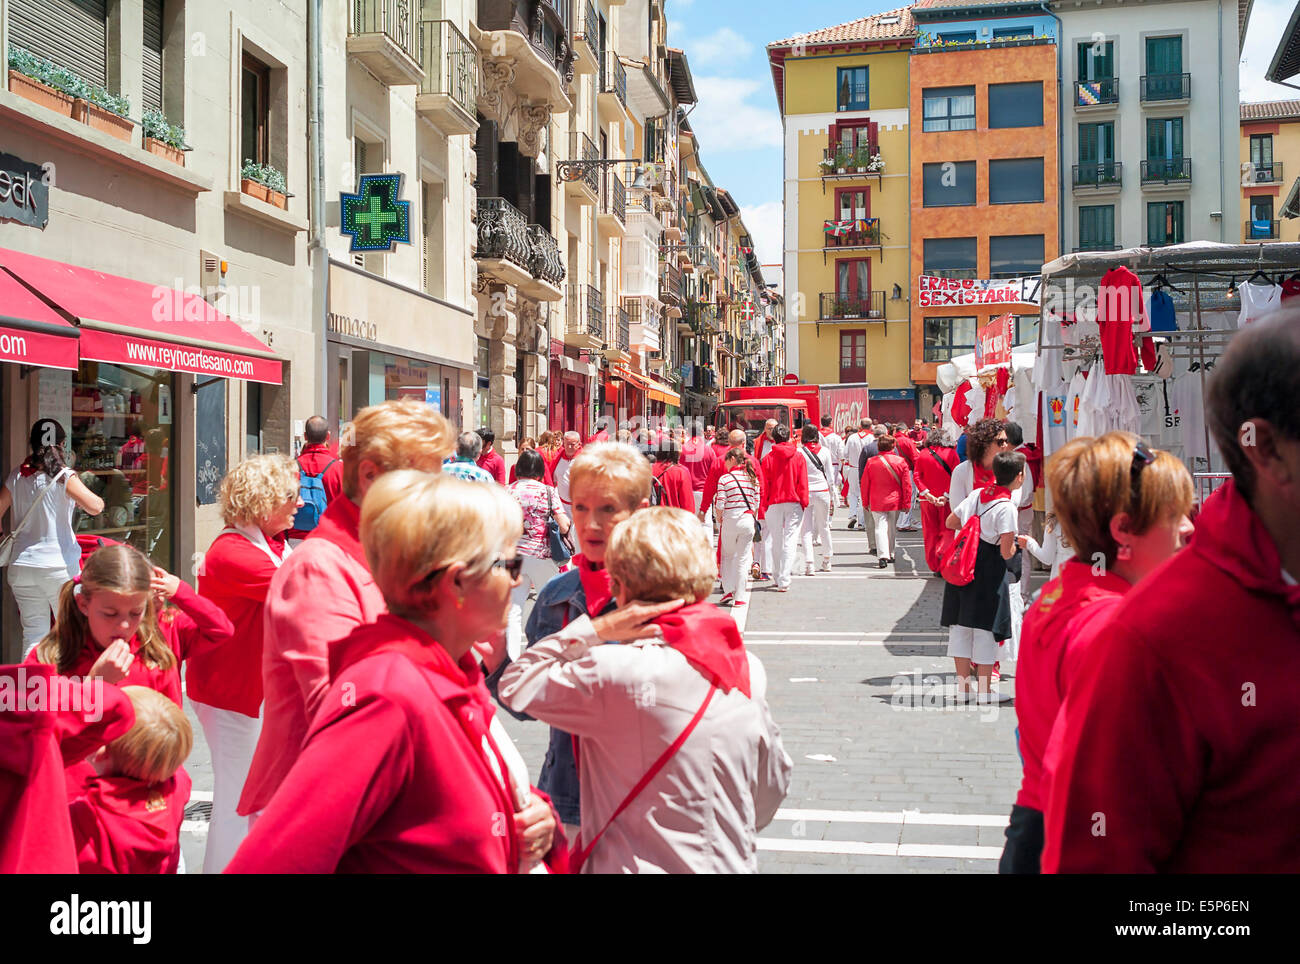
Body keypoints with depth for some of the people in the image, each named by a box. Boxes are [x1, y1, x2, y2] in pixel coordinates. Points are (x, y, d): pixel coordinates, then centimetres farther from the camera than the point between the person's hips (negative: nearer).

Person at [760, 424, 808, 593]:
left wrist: (764, 505, 6)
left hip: (774, 503, 0)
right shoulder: (798, 457, 0)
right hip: (794, 503, 0)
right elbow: (803, 483, 0)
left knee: (776, 542, 12)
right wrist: (804, 502, 7)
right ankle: (784, 581, -9)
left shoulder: (768, 458, -3)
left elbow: (764, 485, 0)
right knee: (790, 542, -2)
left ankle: (777, 577, 22)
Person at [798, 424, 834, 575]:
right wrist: (832, 497, 15)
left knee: (806, 529, -1)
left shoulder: (799, 452, -5)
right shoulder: (825, 451, 3)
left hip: (805, 492, -2)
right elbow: (829, 476, 7)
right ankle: (826, 562, 25)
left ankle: (808, 564, -13)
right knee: (824, 526, 16)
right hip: (822, 491, 3)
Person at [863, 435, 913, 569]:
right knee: (892, 528, 16)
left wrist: (865, 502, 12)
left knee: (880, 527, -2)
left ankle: (883, 556, -18)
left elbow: (864, 484, 1)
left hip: (876, 502, -1)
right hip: (894, 501, 1)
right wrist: (907, 502, 3)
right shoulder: (900, 461, -6)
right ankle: (890, 554, 25)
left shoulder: (871, 462, -5)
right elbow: (907, 484, -4)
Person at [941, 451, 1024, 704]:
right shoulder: (1006, 507, -15)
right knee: (985, 627, 3)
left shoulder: (976, 494, 5)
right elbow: (1006, 552, -16)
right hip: (988, 569, -7)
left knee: (961, 626, 11)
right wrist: (1015, 544, 5)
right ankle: (984, 690, 10)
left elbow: (950, 522, 17)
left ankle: (963, 686, 18)